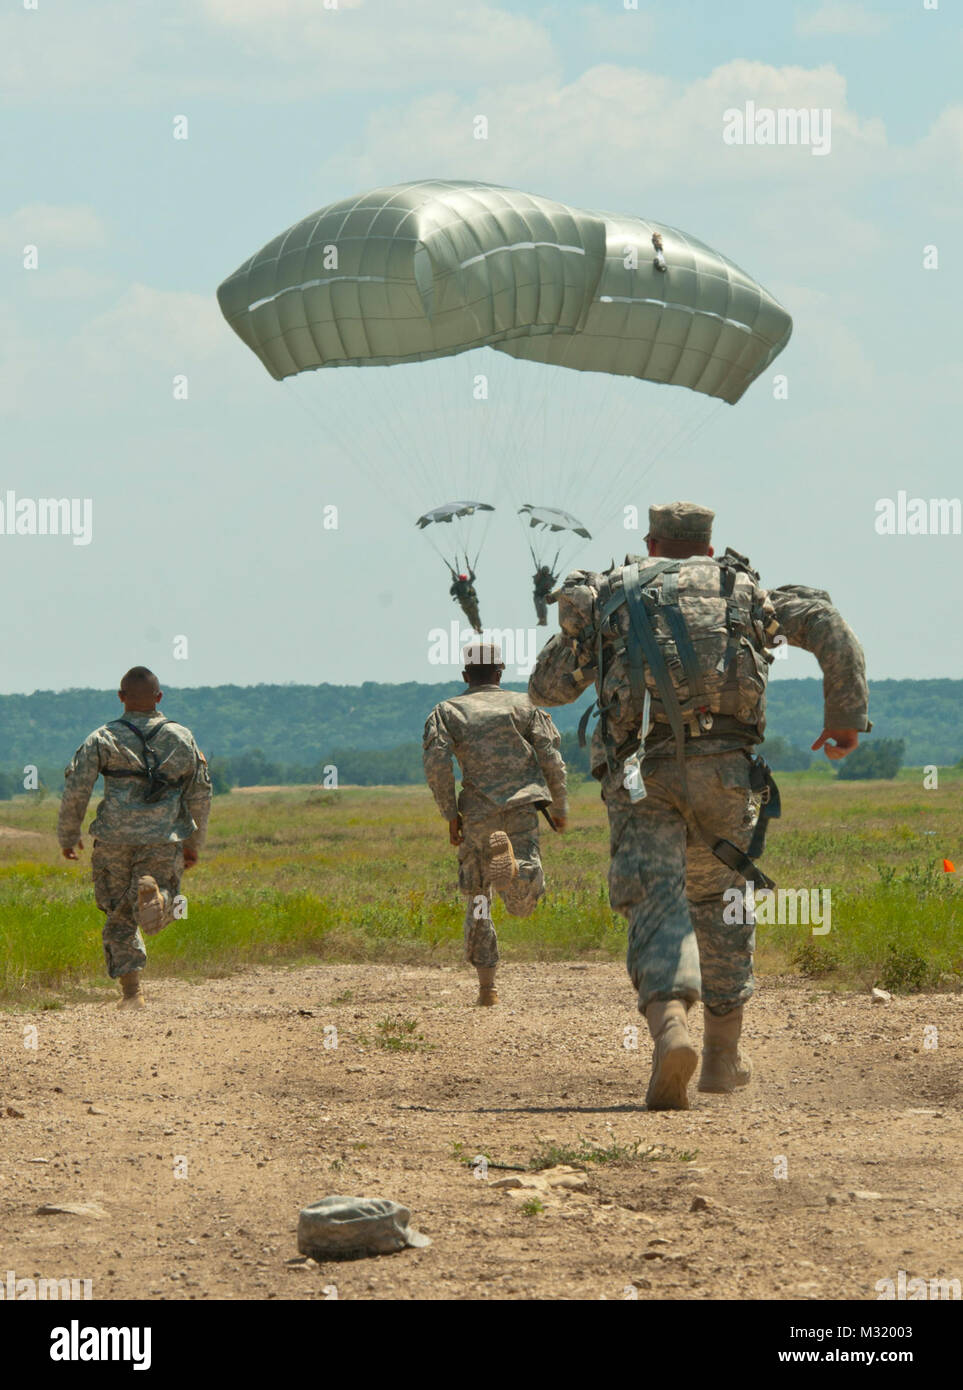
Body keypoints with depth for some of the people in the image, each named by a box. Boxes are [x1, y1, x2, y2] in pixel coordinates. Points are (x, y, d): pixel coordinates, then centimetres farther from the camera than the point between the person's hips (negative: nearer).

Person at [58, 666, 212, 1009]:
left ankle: (131, 992, 4)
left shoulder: (103, 739, 2)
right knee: (156, 918, 7)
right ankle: (154, 891, -30)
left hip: (114, 840, 0)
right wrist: (194, 844, 22)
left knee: (121, 917, 13)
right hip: (164, 840, 0)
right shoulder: (182, 738, 9)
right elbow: (200, 794, 11)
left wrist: (68, 836, 11)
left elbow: (75, 790, -2)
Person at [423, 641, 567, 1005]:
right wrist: (560, 807, 17)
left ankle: (486, 985, 11)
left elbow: (436, 764, -3)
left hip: (477, 815, 1)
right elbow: (551, 760, 5)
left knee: (478, 898, 16)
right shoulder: (524, 705, 13)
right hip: (521, 810, -1)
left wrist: (450, 814, 5)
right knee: (521, 903, -11)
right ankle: (511, 862, -45)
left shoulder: (448, 711, 12)